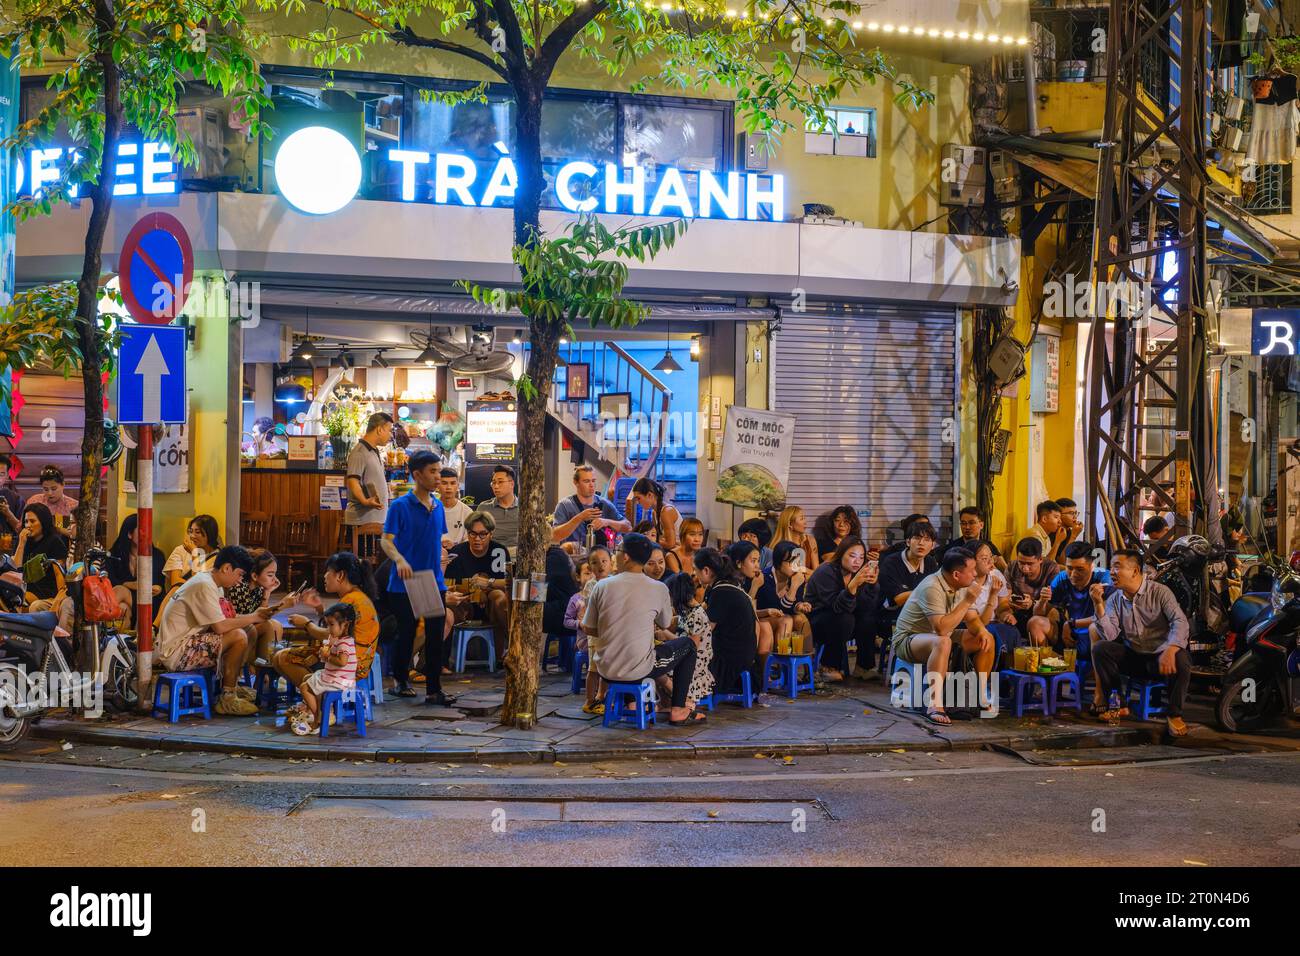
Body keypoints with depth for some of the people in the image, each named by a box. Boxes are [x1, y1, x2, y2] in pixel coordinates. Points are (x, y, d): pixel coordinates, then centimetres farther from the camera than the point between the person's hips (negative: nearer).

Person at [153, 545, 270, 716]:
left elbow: (223, 619, 14)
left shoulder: (208, 580, 12)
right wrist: (252, 618, -12)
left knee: (239, 630, 15)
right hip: (175, 653, -11)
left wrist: (255, 616, 3)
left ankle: (231, 687, 20)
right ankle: (227, 698, -7)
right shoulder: (205, 586, -19)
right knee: (239, 637, -19)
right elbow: (220, 626, -25)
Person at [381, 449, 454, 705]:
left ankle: (434, 689, 5)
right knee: (407, 633, 6)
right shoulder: (400, 506, -9)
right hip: (405, 583, -5)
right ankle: (401, 681, 25)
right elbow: (386, 540, -15)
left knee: (435, 636, 1)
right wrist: (399, 560, -32)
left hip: (434, 582, 5)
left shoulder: (438, 506, 9)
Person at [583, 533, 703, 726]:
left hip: (606, 670, 3)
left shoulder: (602, 586, -4)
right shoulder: (658, 588, -7)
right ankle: (678, 710, 15)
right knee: (687, 645, 20)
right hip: (638, 671, -3)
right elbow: (665, 625, 10)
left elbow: (588, 629, 6)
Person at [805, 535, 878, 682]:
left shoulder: (858, 573, -1)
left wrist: (872, 584, -28)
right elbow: (837, 607, -33)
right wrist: (853, 585, -47)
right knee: (844, 619, -32)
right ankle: (828, 666, -14)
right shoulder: (825, 572, -21)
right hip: (814, 624, -7)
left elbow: (868, 603, -11)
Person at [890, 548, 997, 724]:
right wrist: (967, 602, -31)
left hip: (940, 638, 9)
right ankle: (934, 707, -40)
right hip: (907, 640, -9)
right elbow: (942, 629, -36)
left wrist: (981, 629, -18)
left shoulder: (962, 587, 1)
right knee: (943, 642, -40)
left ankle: (982, 696, 8)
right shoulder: (931, 588, -28)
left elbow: (972, 619, 5)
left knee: (986, 639, -1)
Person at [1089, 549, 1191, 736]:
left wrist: (1170, 650, -38)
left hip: (1159, 657, -3)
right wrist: (1098, 605, -19)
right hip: (1132, 657, 3)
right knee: (1100, 649, -19)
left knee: (1181, 659, -35)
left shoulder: (1159, 592, -6)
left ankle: (1174, 714, -13)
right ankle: (1117, 705, -7)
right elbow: (1110, 635, -8)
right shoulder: (1114, 599, 4)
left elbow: (1180, 621, -20)